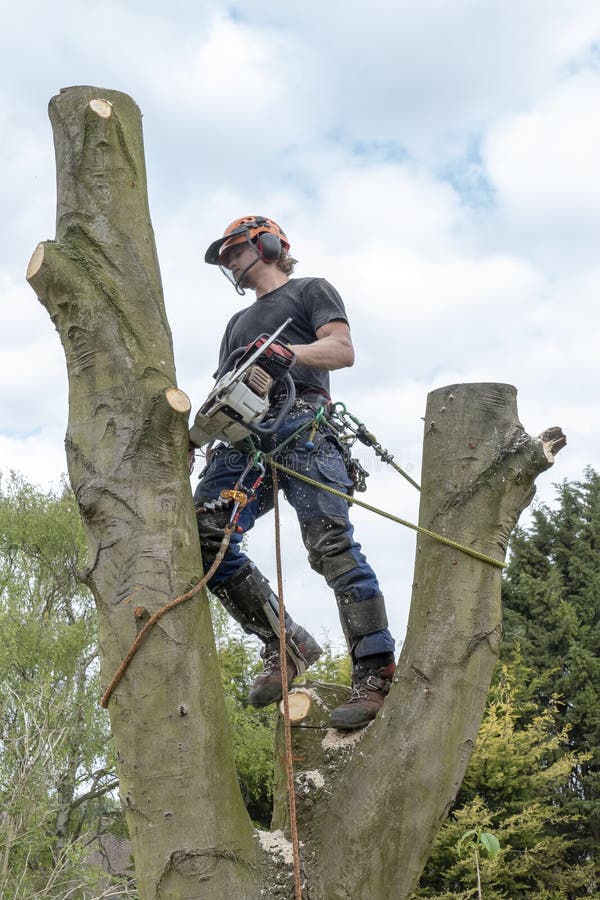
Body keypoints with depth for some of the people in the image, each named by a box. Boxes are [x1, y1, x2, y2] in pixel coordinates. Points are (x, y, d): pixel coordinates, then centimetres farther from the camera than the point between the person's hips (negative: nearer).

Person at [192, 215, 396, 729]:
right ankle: (287, 646, -11)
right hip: (245, 438, 6)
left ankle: (375, 675, -21)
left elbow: (342, 349, 2)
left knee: (331, 545, -19)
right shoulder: (238, 324, 38)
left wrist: (288, 352, -16)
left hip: (302, 423, -6)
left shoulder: (310, 291, 19)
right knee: (205, 532, -17)